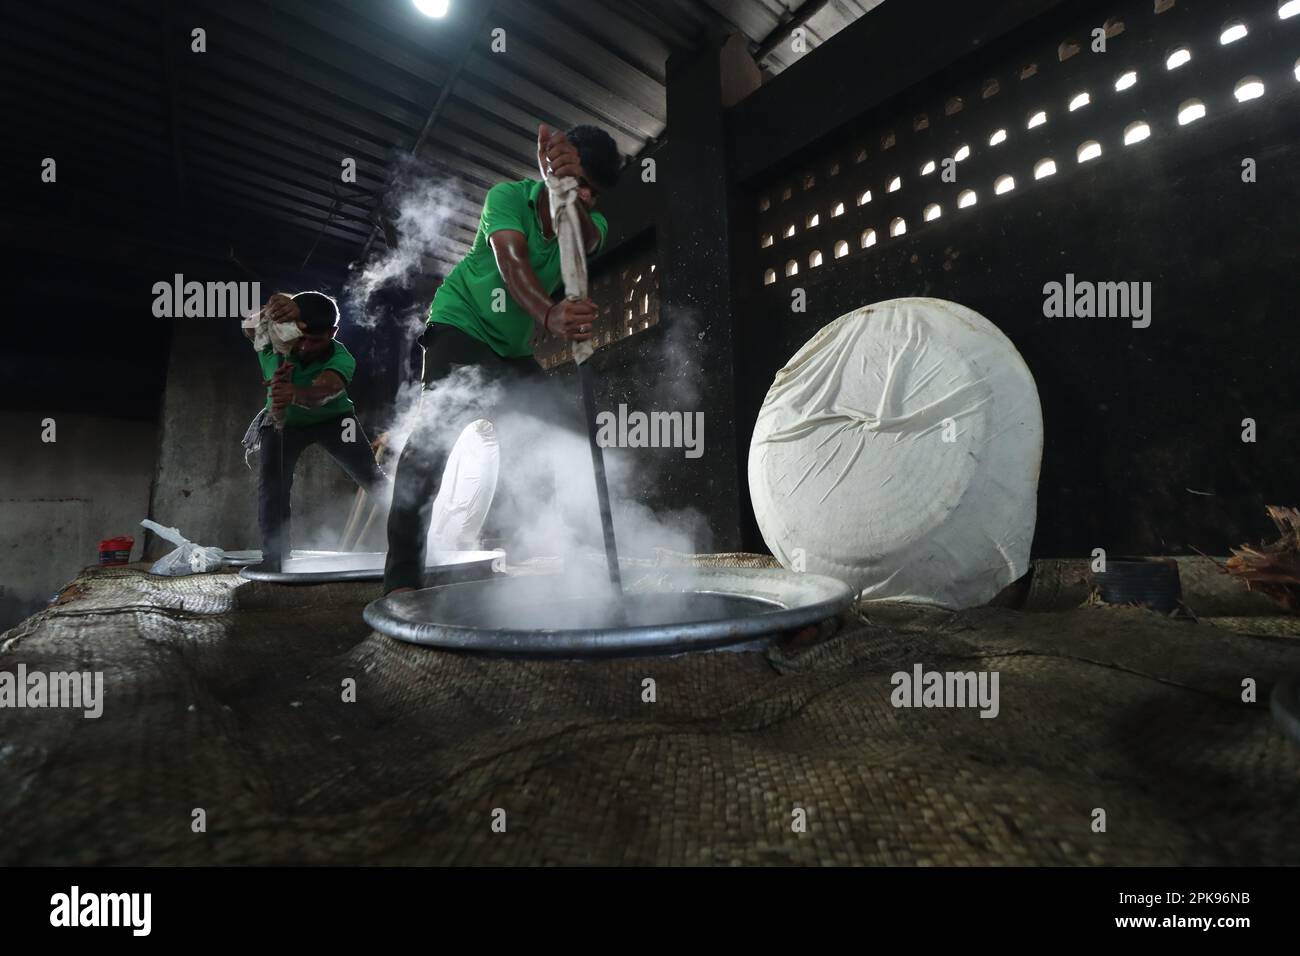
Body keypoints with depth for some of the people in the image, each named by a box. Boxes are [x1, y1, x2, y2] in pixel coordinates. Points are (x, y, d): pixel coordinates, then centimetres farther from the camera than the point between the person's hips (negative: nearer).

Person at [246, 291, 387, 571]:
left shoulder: (340, 359, -36)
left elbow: (320, 393, -55)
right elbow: (250, 328, -50)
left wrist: (294, 394, -78)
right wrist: (275, 307, -71)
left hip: (332, 418, -1)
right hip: (282, 421, 2)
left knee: (370, 474, -11)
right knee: (271, 483, -16)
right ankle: (273, 555, -4)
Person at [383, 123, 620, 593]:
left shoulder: (590, 222, -3)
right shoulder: (508, 196, -16)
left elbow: (585, 241, -29)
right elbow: (511, 261, -36)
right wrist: (550, 315, -56)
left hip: (515, 347, 6)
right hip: (461, 324, -6)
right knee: (436, 430, -25)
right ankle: (401, 573, -25)